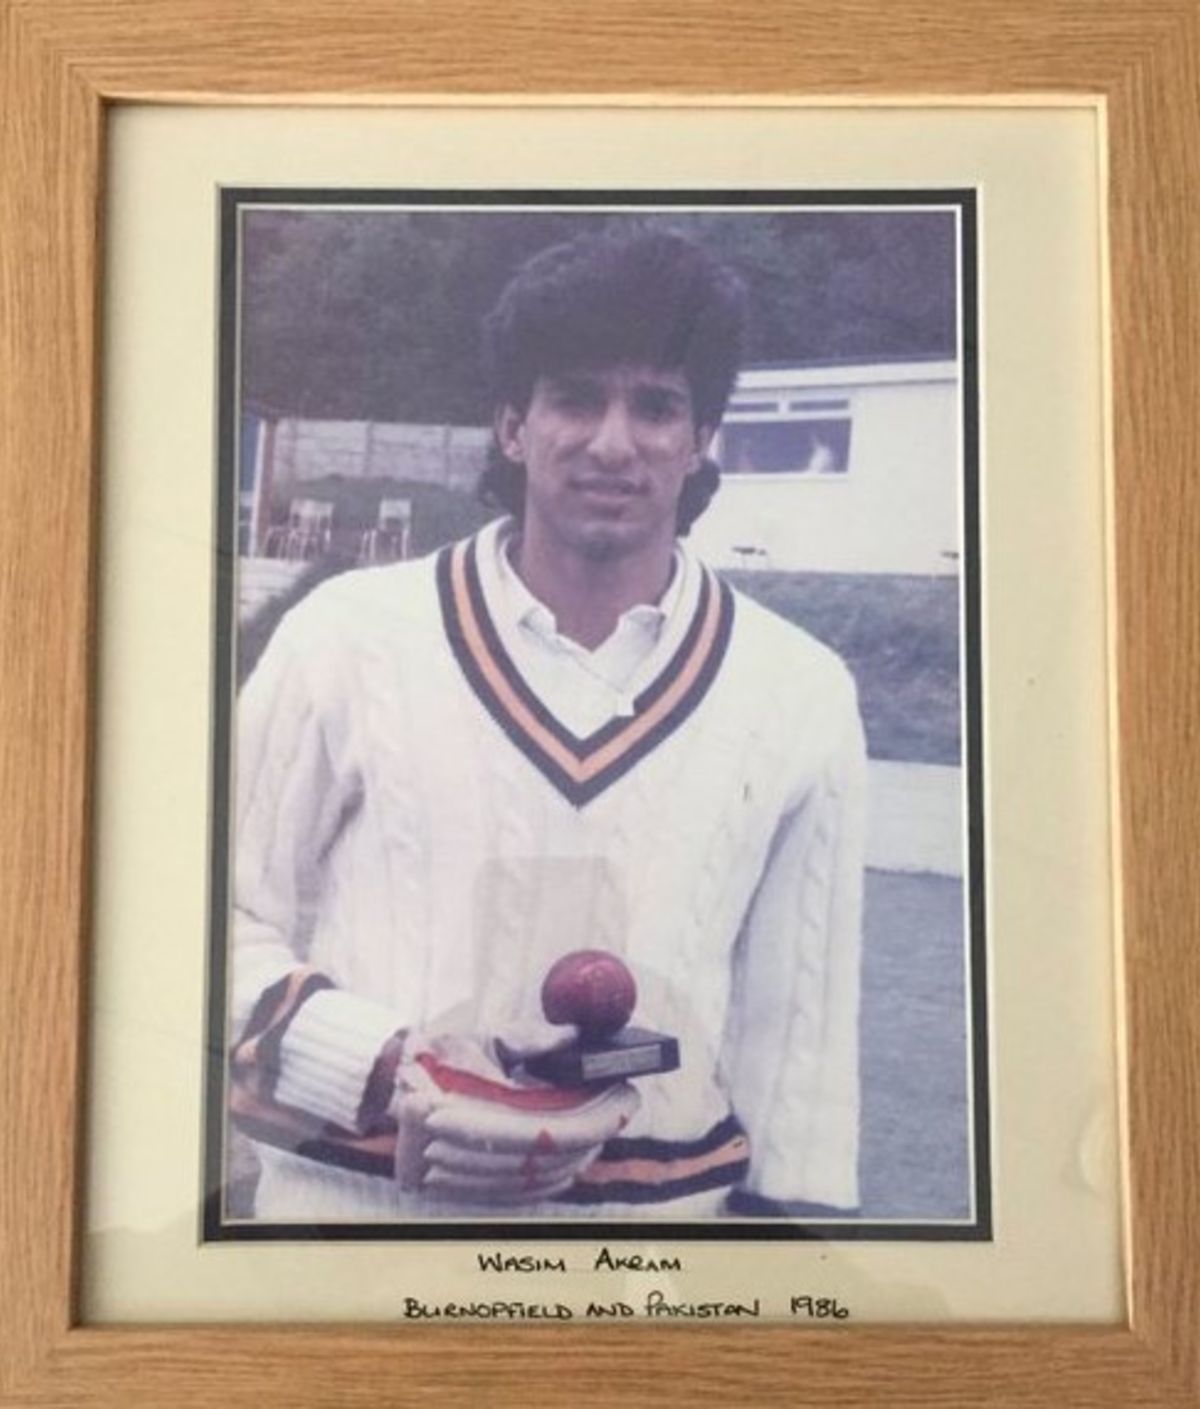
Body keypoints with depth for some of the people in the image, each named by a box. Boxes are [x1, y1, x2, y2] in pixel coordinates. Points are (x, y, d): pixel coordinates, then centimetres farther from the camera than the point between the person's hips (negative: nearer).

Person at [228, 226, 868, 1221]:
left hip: (662, 1207, 1)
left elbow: (803, 1029, 2)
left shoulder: (801, 697, -4)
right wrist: (383, 1070, -15)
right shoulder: (350, 636, -7)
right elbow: (230, 921, -1)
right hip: (354, 1198, -1)